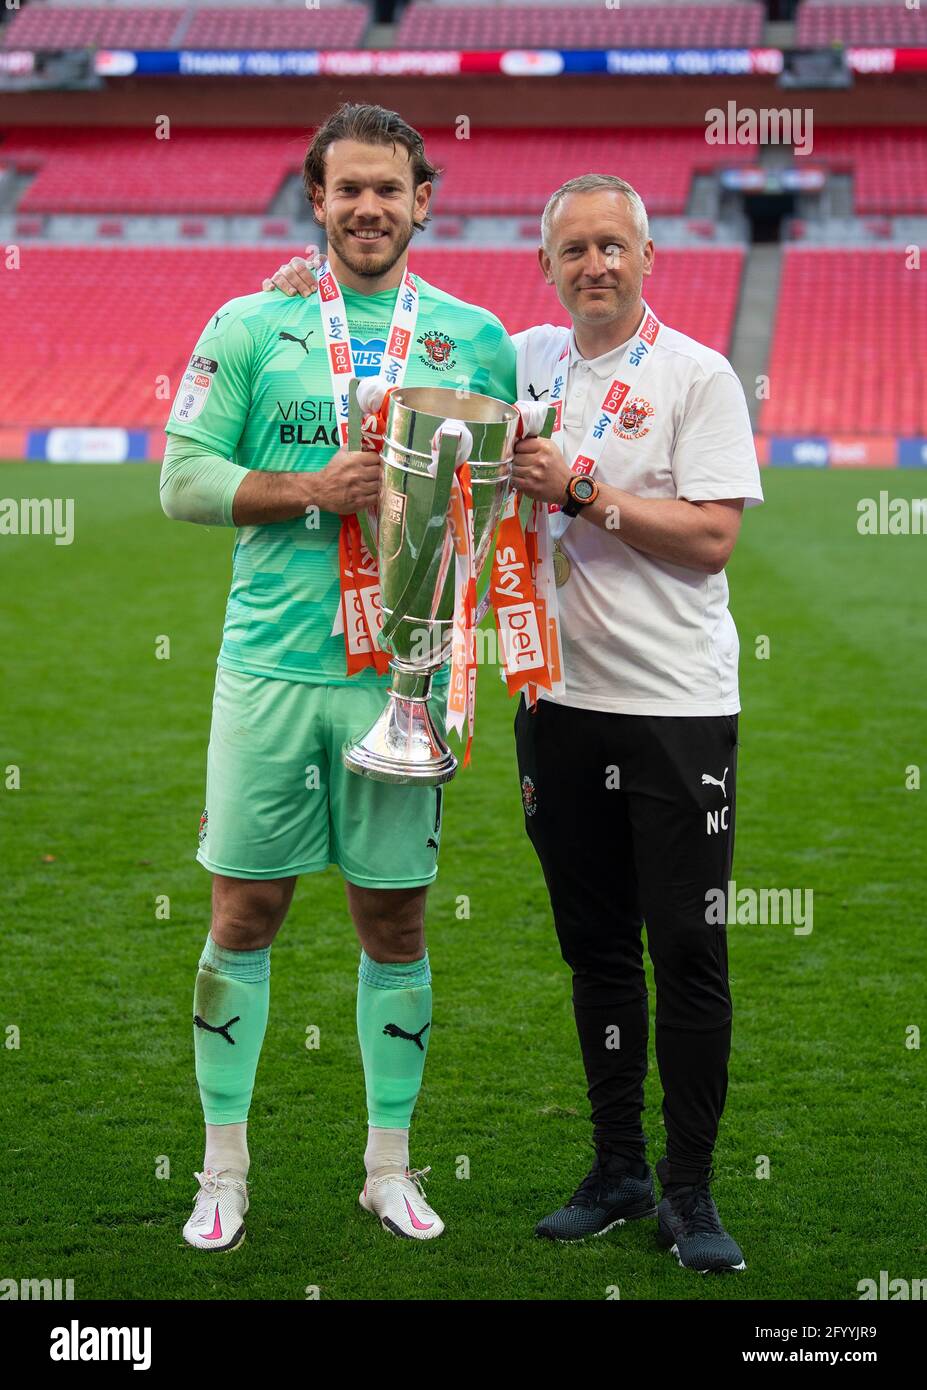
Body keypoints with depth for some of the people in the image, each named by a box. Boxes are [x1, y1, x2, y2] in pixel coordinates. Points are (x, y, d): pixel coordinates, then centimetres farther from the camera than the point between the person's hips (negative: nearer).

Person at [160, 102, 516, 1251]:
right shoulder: (249, 326, 4)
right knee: (244, 915, 3)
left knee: (394, 923, 7)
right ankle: (224, 1168, 16)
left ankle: (390, 1167, 21)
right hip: (269, 666, -1)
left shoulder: (475, 338, 8)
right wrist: (315, 491, -13)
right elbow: (184, 479, 0)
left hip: (402, 672, 1)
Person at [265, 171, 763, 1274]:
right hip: (558, 697, 5)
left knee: (687, 951, -2)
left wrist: (578, 492, -16)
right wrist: (322, 287, 12)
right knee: (595, 946, 11)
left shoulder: (697, 376, -5)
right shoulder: (525, 360, 10)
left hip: (674, 704, -5)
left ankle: (690, 1189, 8)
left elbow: (713, 535, -13)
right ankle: (617, 1174, 21)